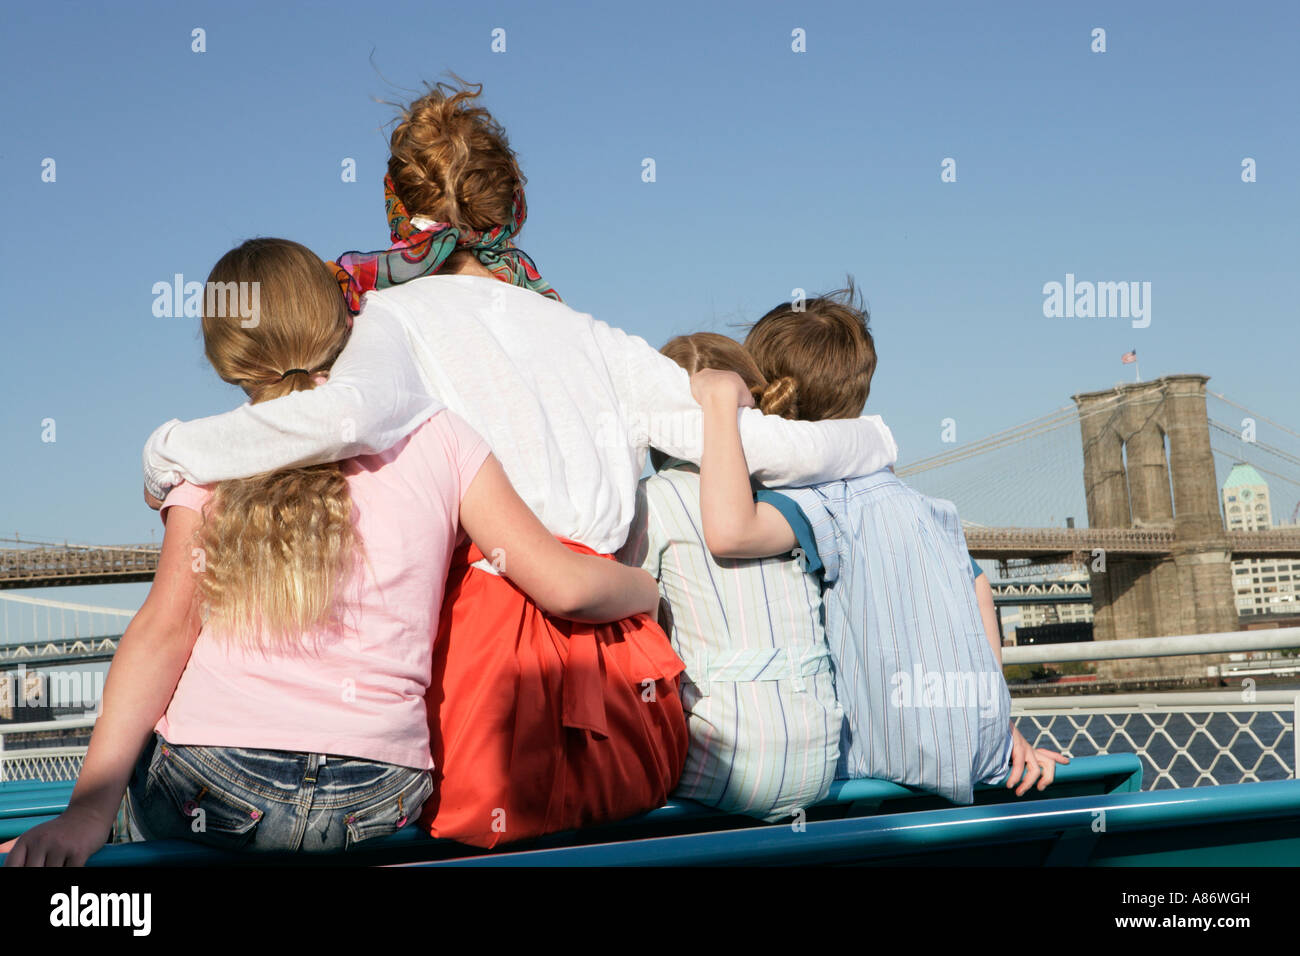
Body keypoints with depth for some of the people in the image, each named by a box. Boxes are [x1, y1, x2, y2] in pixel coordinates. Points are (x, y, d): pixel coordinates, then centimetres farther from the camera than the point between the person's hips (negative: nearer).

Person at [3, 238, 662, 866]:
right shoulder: (437, 436, 6)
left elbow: (165, 629, -7)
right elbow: (564, 587, 1)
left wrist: (90, 805, -12)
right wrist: (650, 587, 21)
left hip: (206, 795, -1)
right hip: (379, 804, 1)